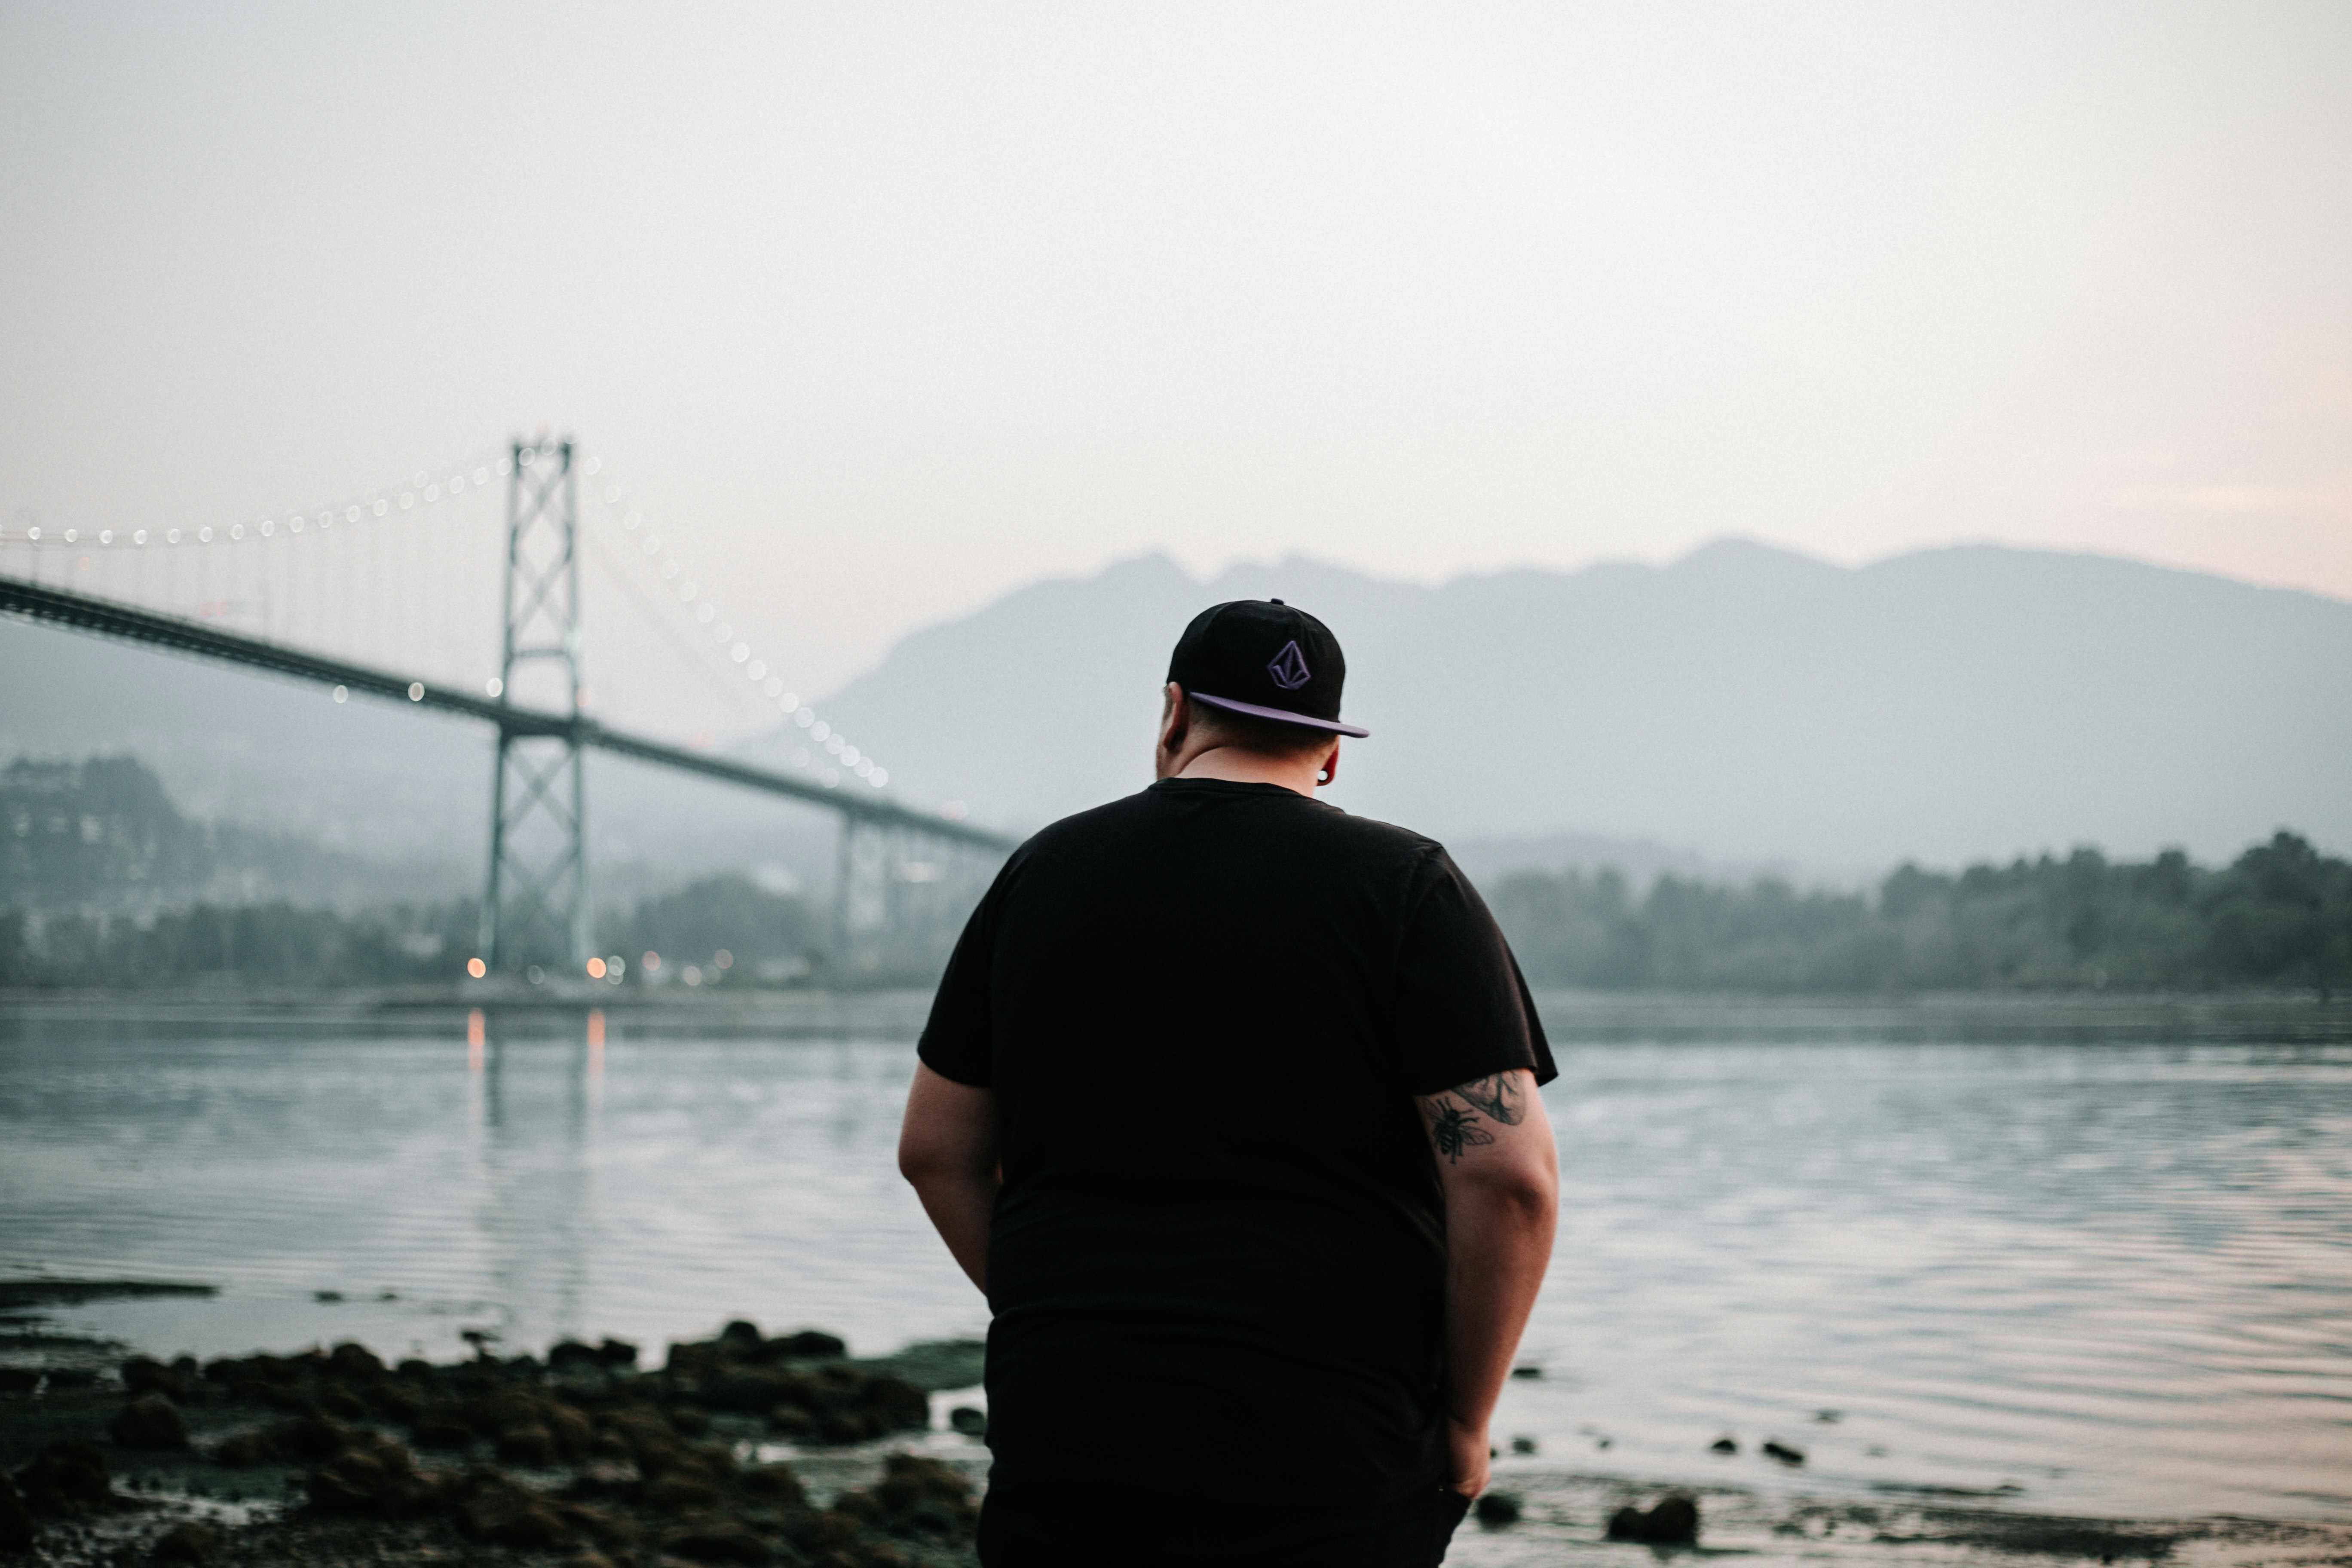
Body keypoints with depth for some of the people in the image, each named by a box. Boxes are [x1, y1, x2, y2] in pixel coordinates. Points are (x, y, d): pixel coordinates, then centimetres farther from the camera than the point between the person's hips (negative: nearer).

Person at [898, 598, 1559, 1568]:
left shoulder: (1042, 874, 9)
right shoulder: (1404, 885, -2)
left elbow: (936, 1151, 13)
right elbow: (1509, 1176, -11)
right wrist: (1464, 1419, 0)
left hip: (1065, 1452, 3)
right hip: (1330, 1466, -3)